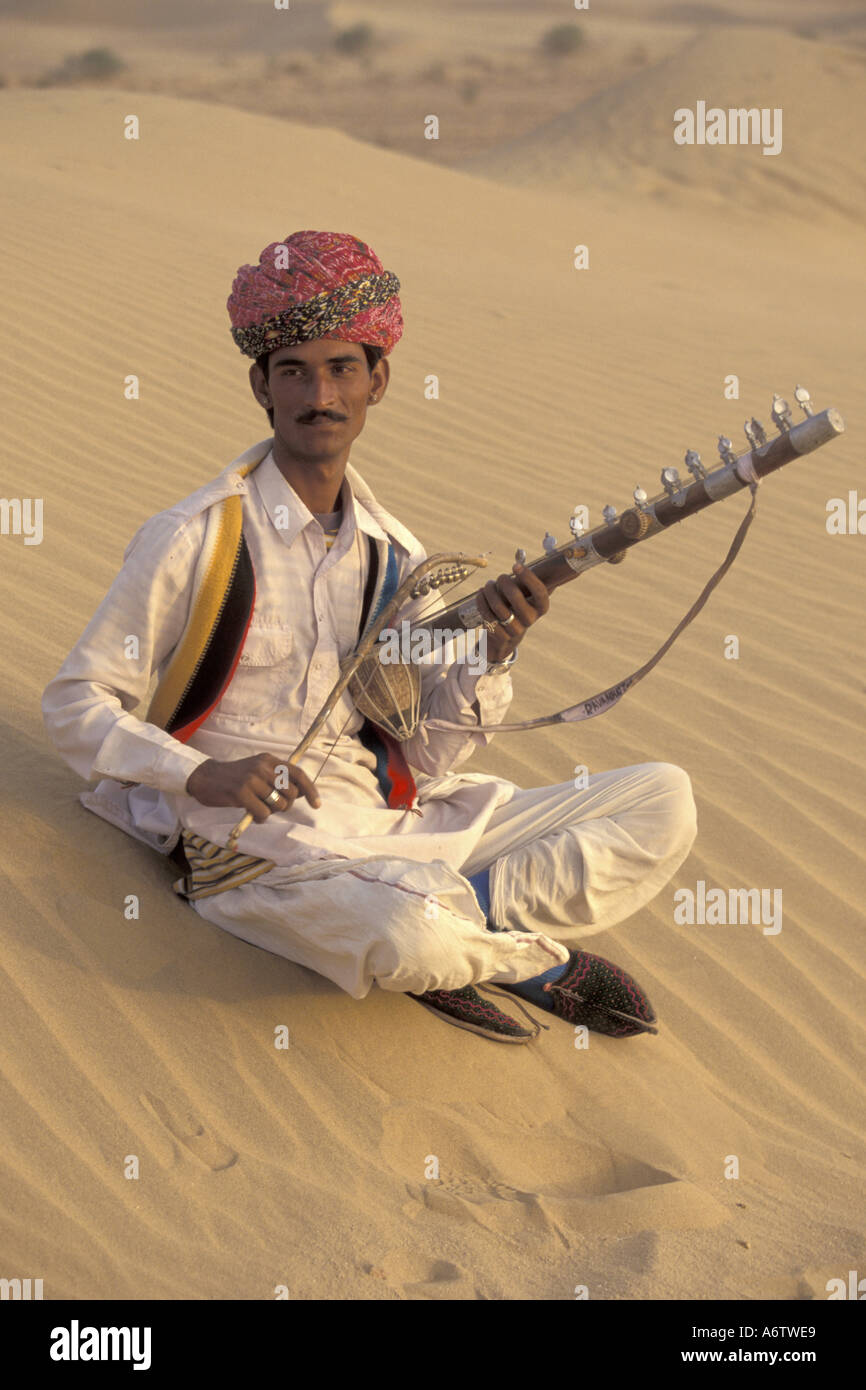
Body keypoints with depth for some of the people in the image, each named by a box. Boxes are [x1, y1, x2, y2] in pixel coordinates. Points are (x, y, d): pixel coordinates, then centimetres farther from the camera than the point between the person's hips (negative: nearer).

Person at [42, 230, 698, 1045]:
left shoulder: (395, 556, 10)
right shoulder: (196, 540, -6)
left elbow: (425, 760, 8)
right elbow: (75, 705, -3)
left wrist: (488, 656, -9)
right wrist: (203, 775, -18)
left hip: (397, 825, 6)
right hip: (257, 840, -6)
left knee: (664, 802, -2)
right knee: (401, 927, -40)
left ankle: (466, 930, -15)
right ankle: (538, 955, -6)